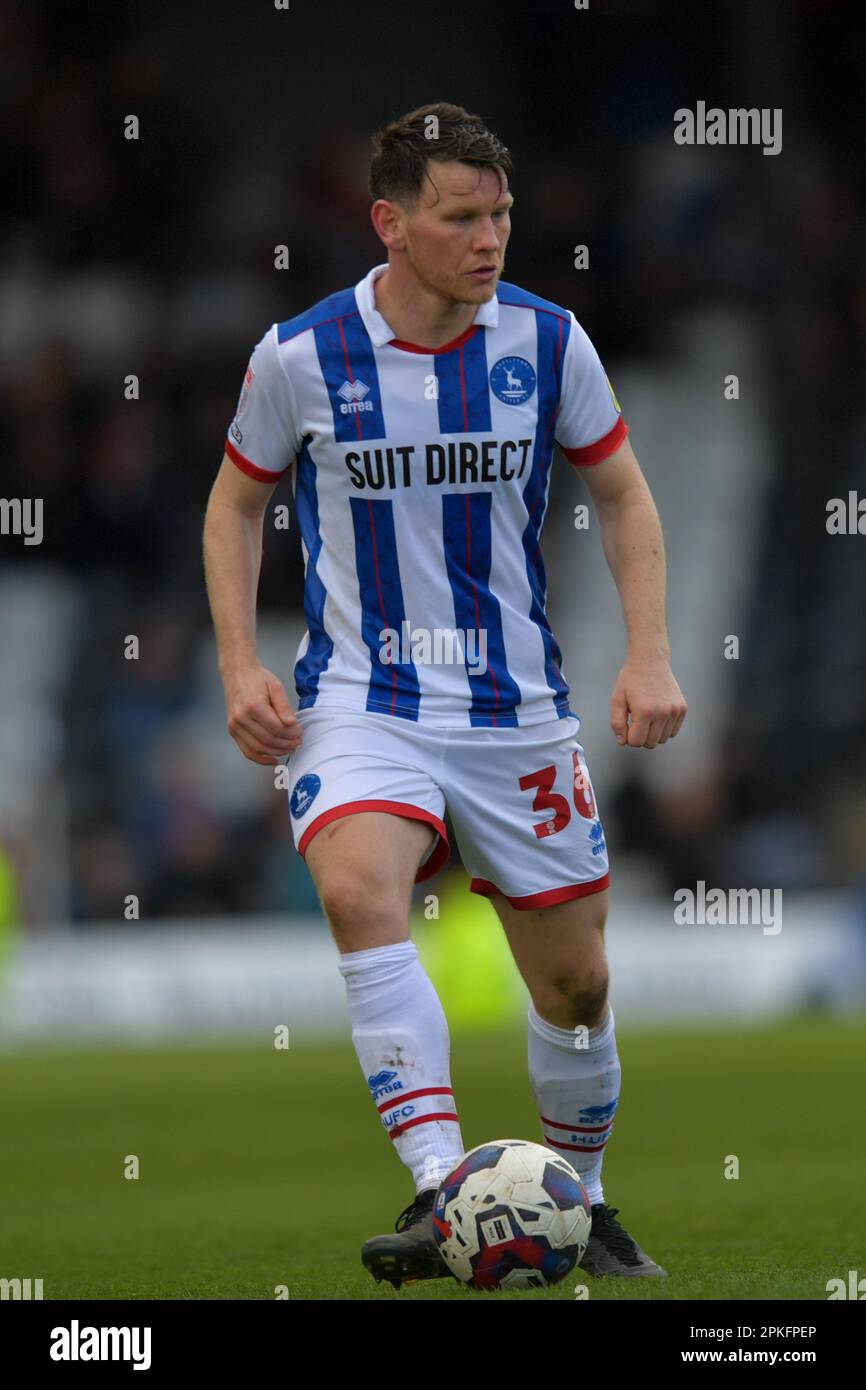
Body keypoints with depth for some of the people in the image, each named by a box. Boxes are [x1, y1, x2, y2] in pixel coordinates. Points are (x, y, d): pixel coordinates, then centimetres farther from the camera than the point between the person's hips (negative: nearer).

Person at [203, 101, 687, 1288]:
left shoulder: (547, 343, -4)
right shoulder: (301, 356, -7)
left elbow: (622, 491, 9)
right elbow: (237, 502, 8)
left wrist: (650, 654, -2)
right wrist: (240, 666, -3)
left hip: (517, 707, 2)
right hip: (361, 702, -2)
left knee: (574, 982, 7)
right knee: (360, 889, -32)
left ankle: (581, 1208, 32)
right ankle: (441, 1193, -36)